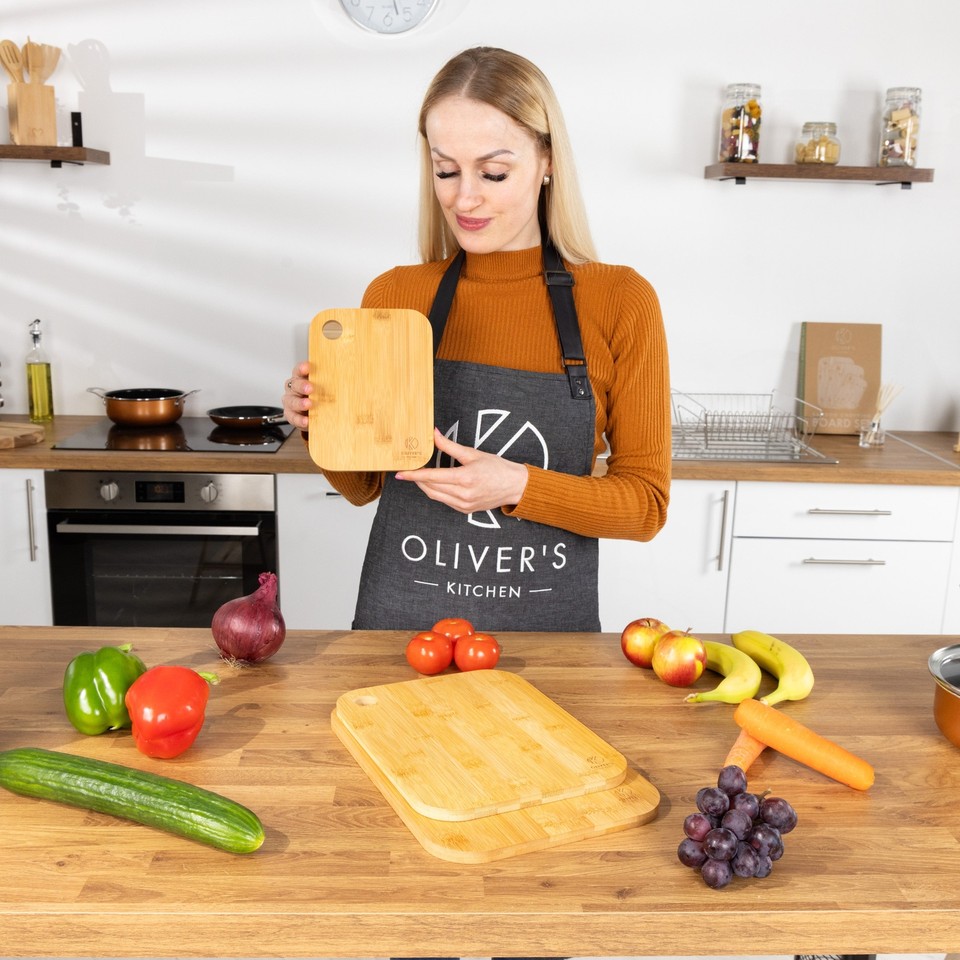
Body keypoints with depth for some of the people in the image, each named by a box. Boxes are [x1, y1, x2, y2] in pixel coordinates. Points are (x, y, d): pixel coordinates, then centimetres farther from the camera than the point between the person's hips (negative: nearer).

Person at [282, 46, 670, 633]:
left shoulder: (621, 302, -8)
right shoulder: (393, 296, -3)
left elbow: (646, 504, -7)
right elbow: (365, 485, 7)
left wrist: (519, 487, -22)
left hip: (548, 625, -1)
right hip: (400, 619, 2)